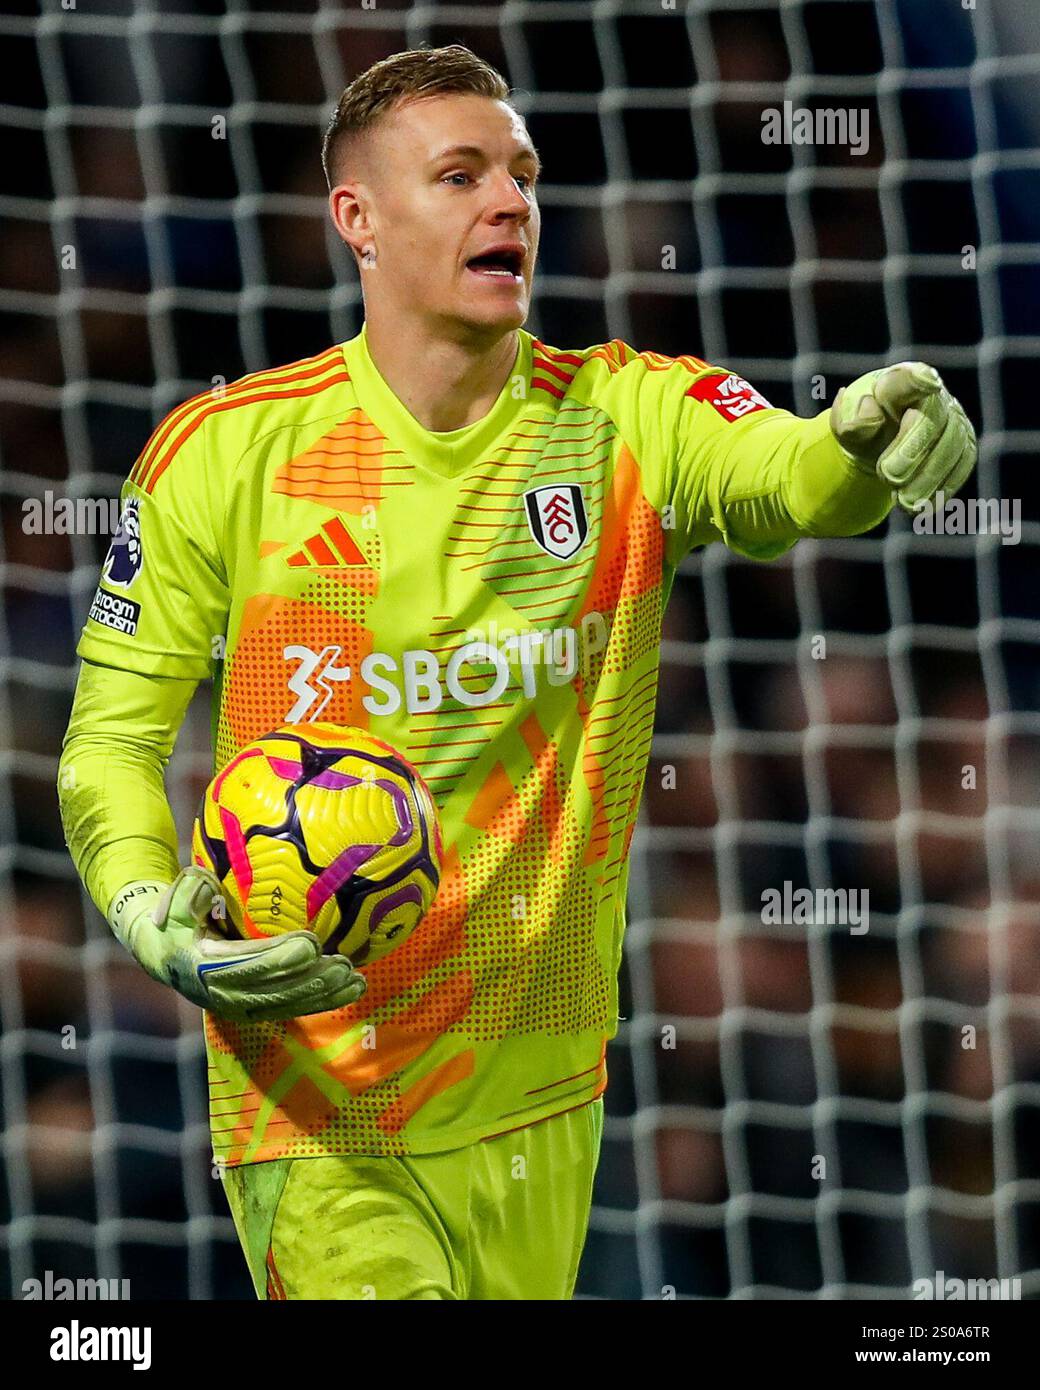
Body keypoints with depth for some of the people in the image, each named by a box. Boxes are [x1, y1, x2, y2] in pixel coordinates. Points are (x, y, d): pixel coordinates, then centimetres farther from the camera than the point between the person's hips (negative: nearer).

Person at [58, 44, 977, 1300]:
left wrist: (861, 444, -47)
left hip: (537, 1100, 3)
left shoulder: (627, 418, -1)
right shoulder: (219, 450, -4)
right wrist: (148, 913, -19)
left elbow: (778, 472, -23)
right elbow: (112, 735, 1)